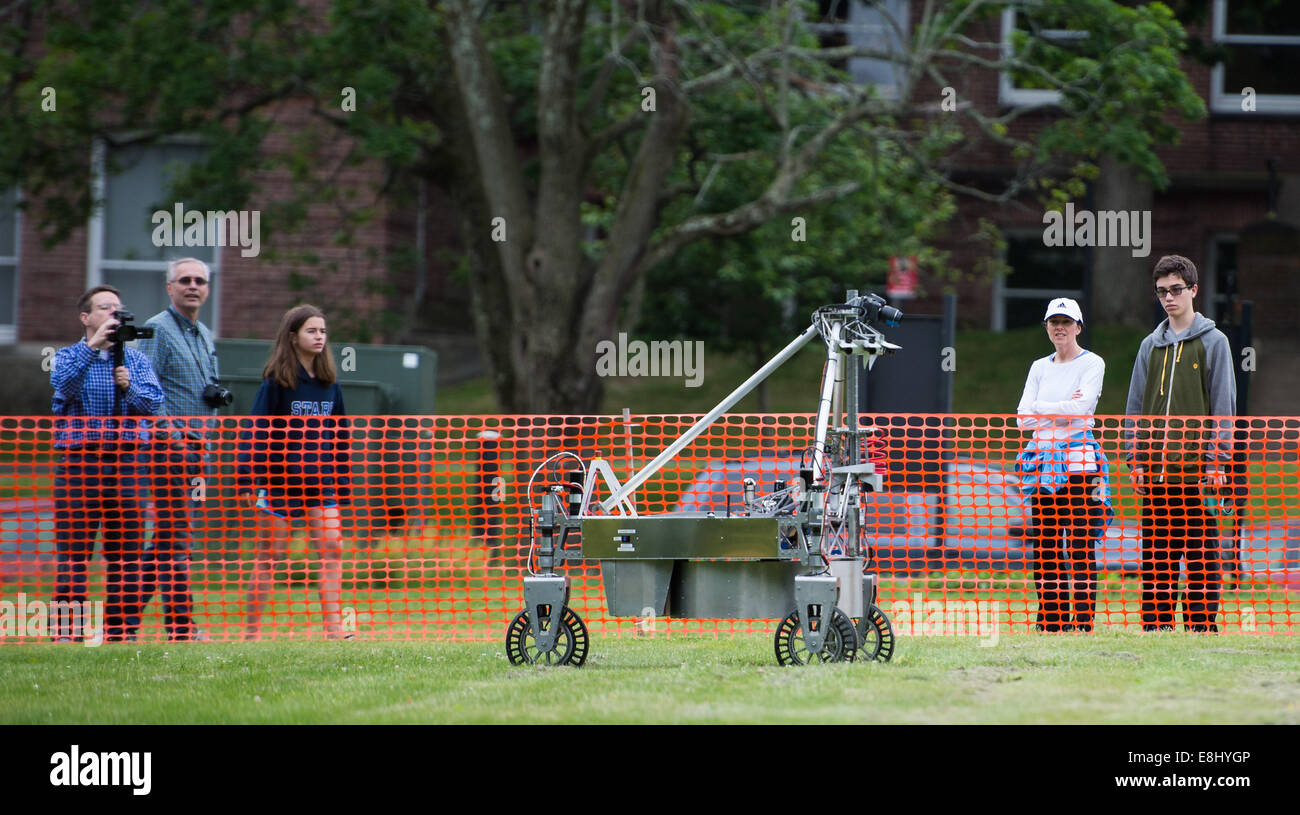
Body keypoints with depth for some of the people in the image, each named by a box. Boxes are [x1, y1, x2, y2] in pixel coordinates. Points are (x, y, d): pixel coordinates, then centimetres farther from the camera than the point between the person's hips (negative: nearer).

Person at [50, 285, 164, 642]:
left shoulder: (136, 359, 13)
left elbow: (153, 402, 1)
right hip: (79, 460, -3)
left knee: (127, 552, 2)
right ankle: (67, 634, -4)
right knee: (73, 552, -5)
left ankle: (124, 632, 8)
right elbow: (64, 384, -15)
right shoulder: (69, 357, 6)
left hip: (127, 461, 3)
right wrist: (93, 346, -24)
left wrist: (129, 386, -18)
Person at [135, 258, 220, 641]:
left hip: (198, 443, 9)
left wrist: (218, 395, 11)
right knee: (176, 533, -9)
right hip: (171, 443, -9)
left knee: (170, 533, 10)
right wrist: (170, 431, -20)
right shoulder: (157, 330, -7)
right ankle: (180, 626, -9)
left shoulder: (205, 336, 19)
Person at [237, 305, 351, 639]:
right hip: (282, 478, -4)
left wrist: (343, 479, 11)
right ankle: (252, 628, 8)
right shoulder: (276, 382, -7)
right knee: (268, 555, 2)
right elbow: (256, 431, -11)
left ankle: (333, 626, -8)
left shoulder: (329, 382, 8)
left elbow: (340, 434, 14)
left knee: (332, 548, -7)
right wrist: (250, 480, -18)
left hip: (321, 480, 4)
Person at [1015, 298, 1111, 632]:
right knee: (1044, 543, 3)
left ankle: (1084, 620, -7)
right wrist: (1062, 409, -7)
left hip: (1080, 460, -5)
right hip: (1043, 459, 5)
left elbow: (1081, 408, -13)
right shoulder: (1039, 367, 16)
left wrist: (1039, 409, -5)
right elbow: (1023, 417, 6)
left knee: (1081, 545, -8)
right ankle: (1051, 618, 8)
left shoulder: (1092, 364, 1)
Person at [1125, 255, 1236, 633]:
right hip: (1155, 471, 4)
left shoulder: (1213, 342, 3)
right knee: (1155, 556, 4)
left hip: (1197, 470, -4)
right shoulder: (1150, 346, 14)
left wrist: (1217, 462, -9)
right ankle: (1155, 626, 7)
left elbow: (1223, 406, -1)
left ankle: (1203, 625, -1)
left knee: (1201, 554, -3)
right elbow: (1136, 407, 16)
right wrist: (1135, 461, 6)